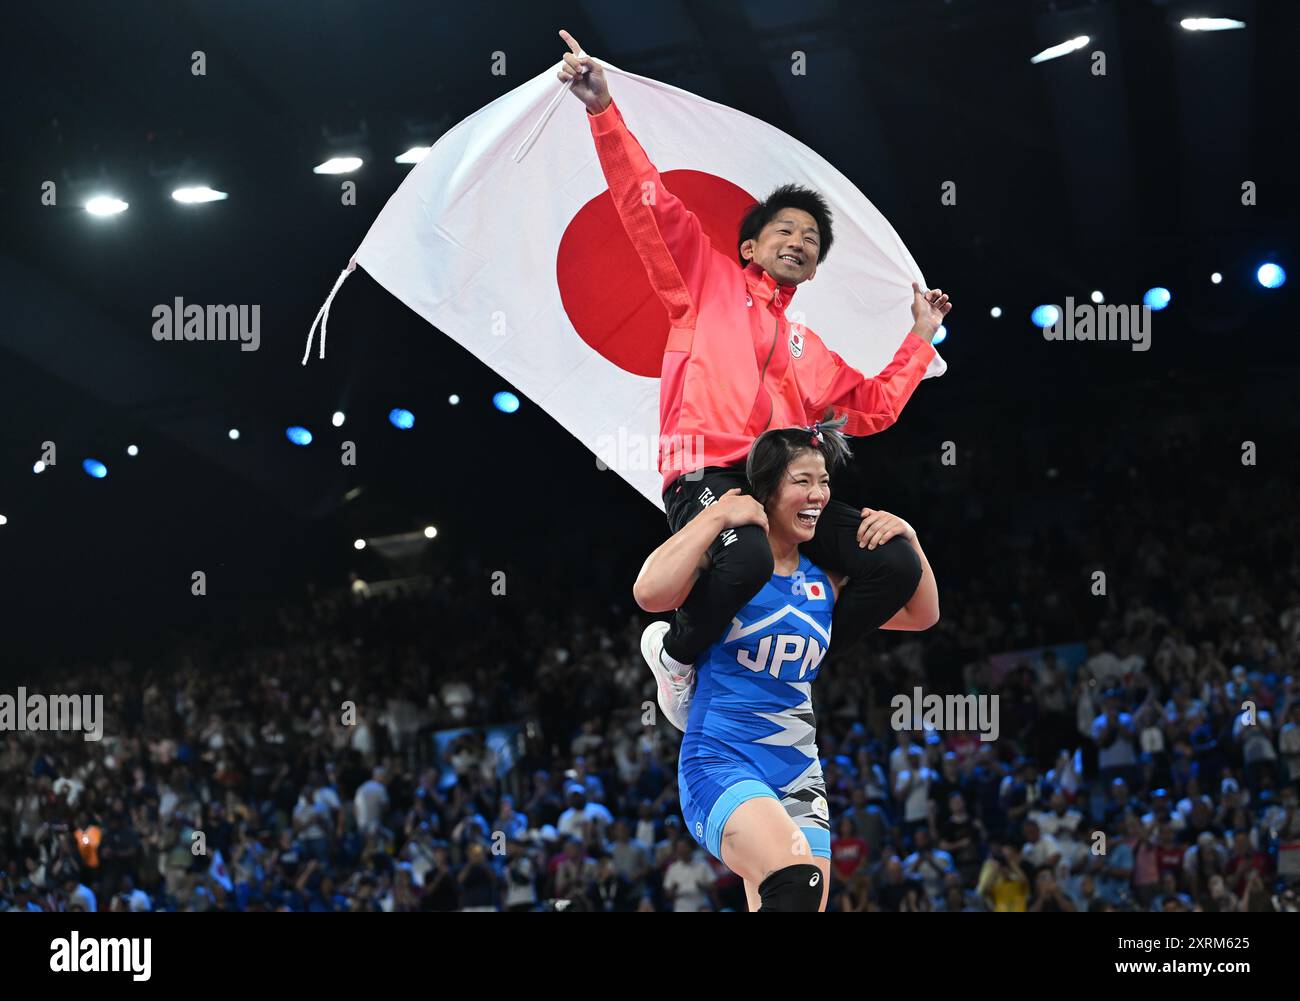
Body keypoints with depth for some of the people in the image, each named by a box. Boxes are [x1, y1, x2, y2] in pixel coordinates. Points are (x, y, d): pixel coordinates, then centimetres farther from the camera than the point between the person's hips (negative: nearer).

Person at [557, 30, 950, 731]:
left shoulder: (810, 349, 32)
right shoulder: (708, 279, 17)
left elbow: (871, 409, 37)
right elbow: (648, 204, 7)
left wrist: (920, 341, 36)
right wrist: (603, 110, -4)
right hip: (708, 475, -6)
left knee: (897, 566, -14)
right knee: (747, 561, -38)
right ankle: (676, 652, -7)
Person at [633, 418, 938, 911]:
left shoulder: (824, 582, 13)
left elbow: (921, 615, 21)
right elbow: (650, 593, -25)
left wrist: (908, 539, 5)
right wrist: (717, 515, -20)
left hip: (799, 777, 7)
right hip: (722, 761, -7)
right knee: (797, 882, -34)